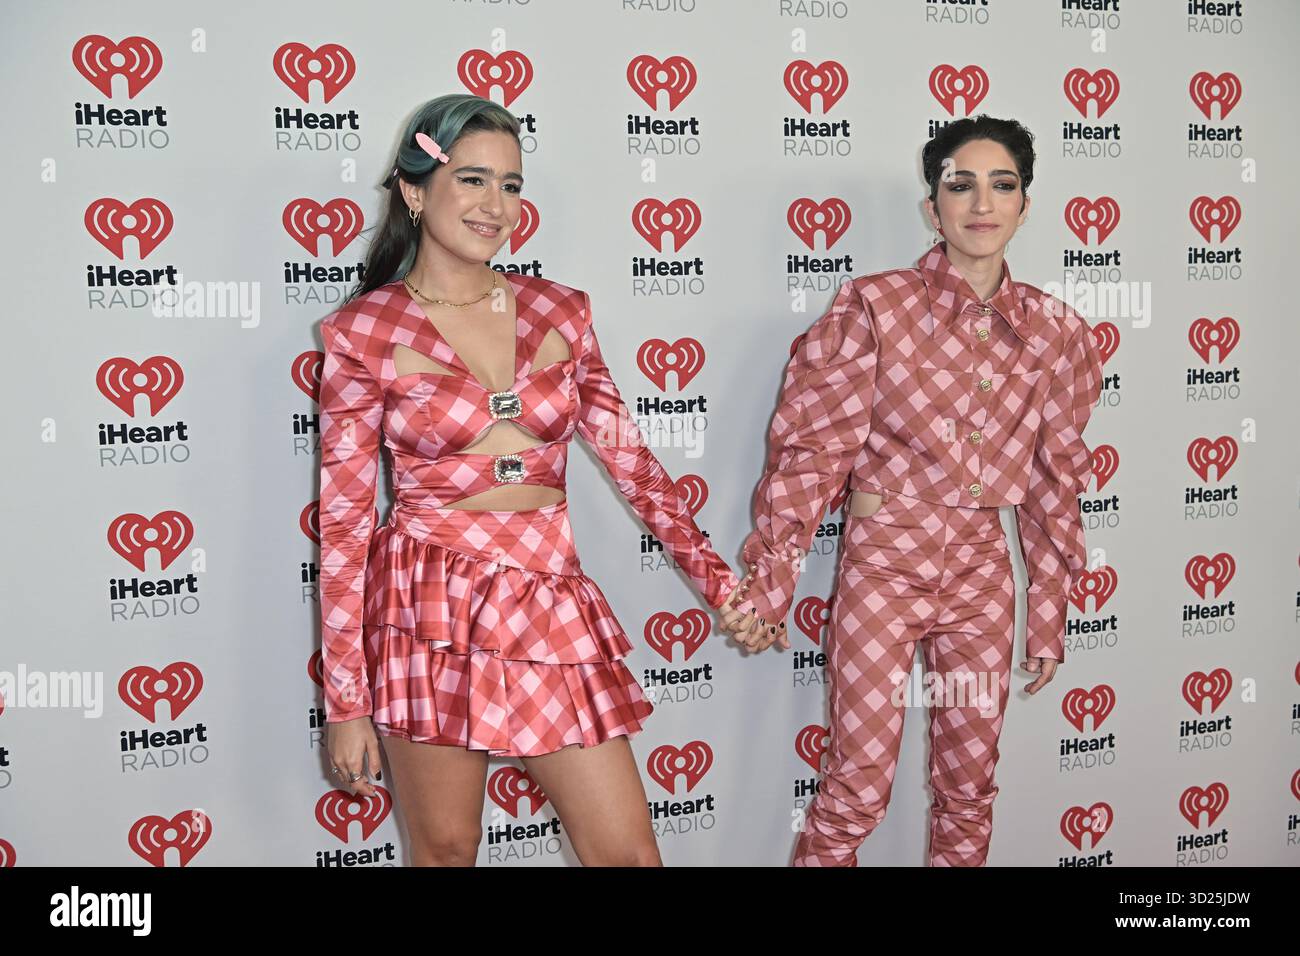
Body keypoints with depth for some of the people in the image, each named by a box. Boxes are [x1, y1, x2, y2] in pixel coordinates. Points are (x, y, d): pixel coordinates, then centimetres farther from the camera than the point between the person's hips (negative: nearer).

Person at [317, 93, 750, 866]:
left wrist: (719, 581, 5)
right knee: (447, 849, 8)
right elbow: (343, 520, -4)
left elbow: (630, 457, 10)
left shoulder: (560, 311, 7)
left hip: (553, 608, 3)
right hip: (431, 615, -3)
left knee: (629, 852, 3)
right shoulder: (365, 333, -4)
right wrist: (345, 702, -6)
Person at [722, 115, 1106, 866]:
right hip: (883, 559, -4)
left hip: (982, 570, 4)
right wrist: (770, 582, -13)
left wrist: (1050, 614, 10)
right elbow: (810, 450, -9)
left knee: (970, 789, 14)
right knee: (857, 790, 1)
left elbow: (1055, 479, 8)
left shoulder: (1054, 330, 2)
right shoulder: (876, 307, -10)